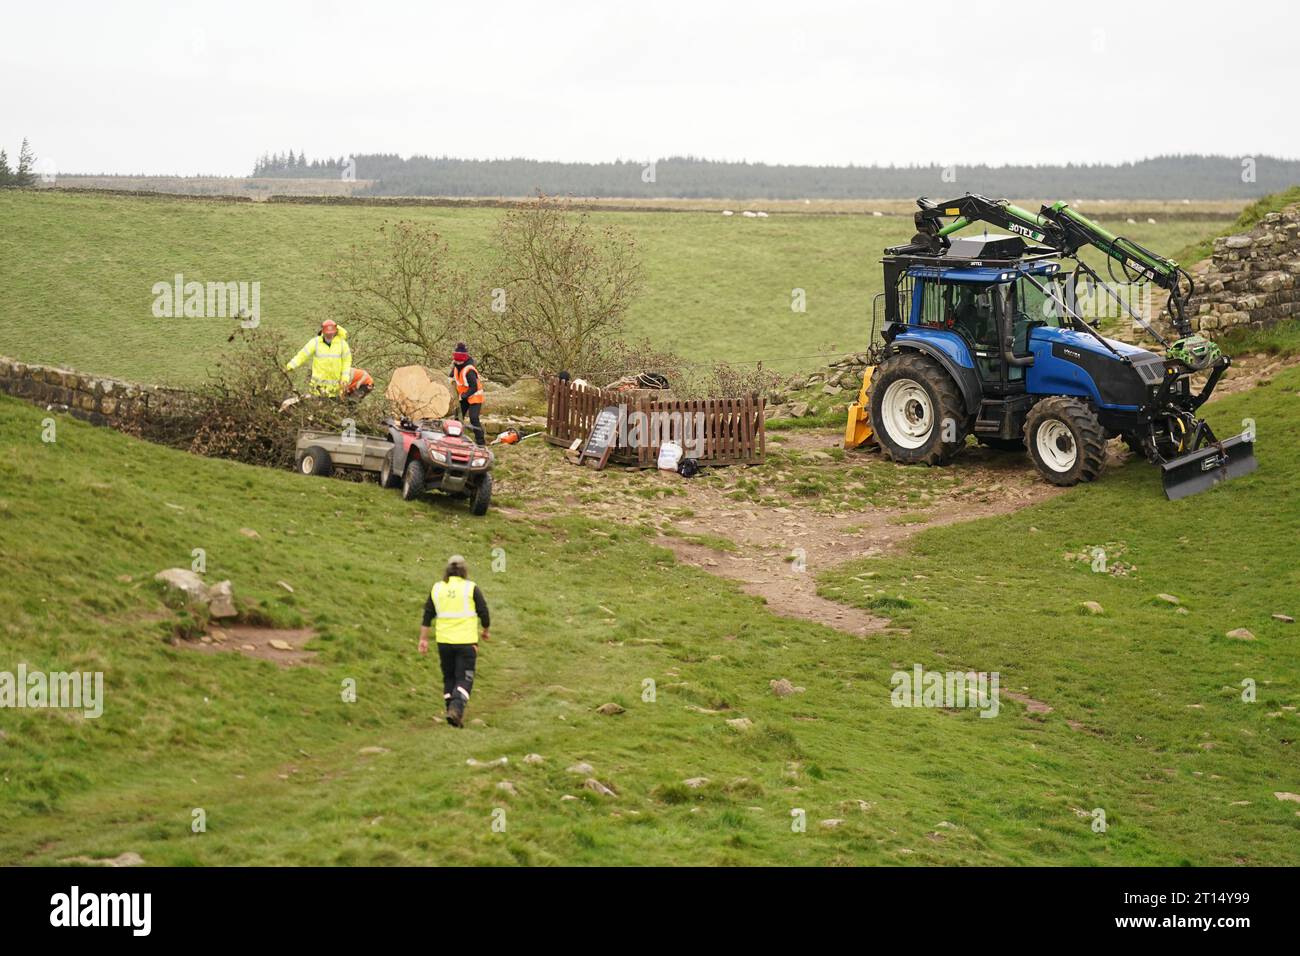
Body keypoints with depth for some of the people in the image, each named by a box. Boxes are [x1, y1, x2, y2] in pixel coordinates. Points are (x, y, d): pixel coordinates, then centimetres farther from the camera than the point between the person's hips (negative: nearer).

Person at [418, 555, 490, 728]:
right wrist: (485, 631, 16)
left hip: (444, 641, 3)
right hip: (466, 641, -3)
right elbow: (483, 612, -2)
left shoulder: (437, 588, 5)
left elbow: (427, 616, 4)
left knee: (449, 678, 16)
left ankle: (452, 712, 15)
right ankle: (456, 709, -21)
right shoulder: (471, 588, -4)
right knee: (464, 679, 0)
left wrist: (423, 639, 8)